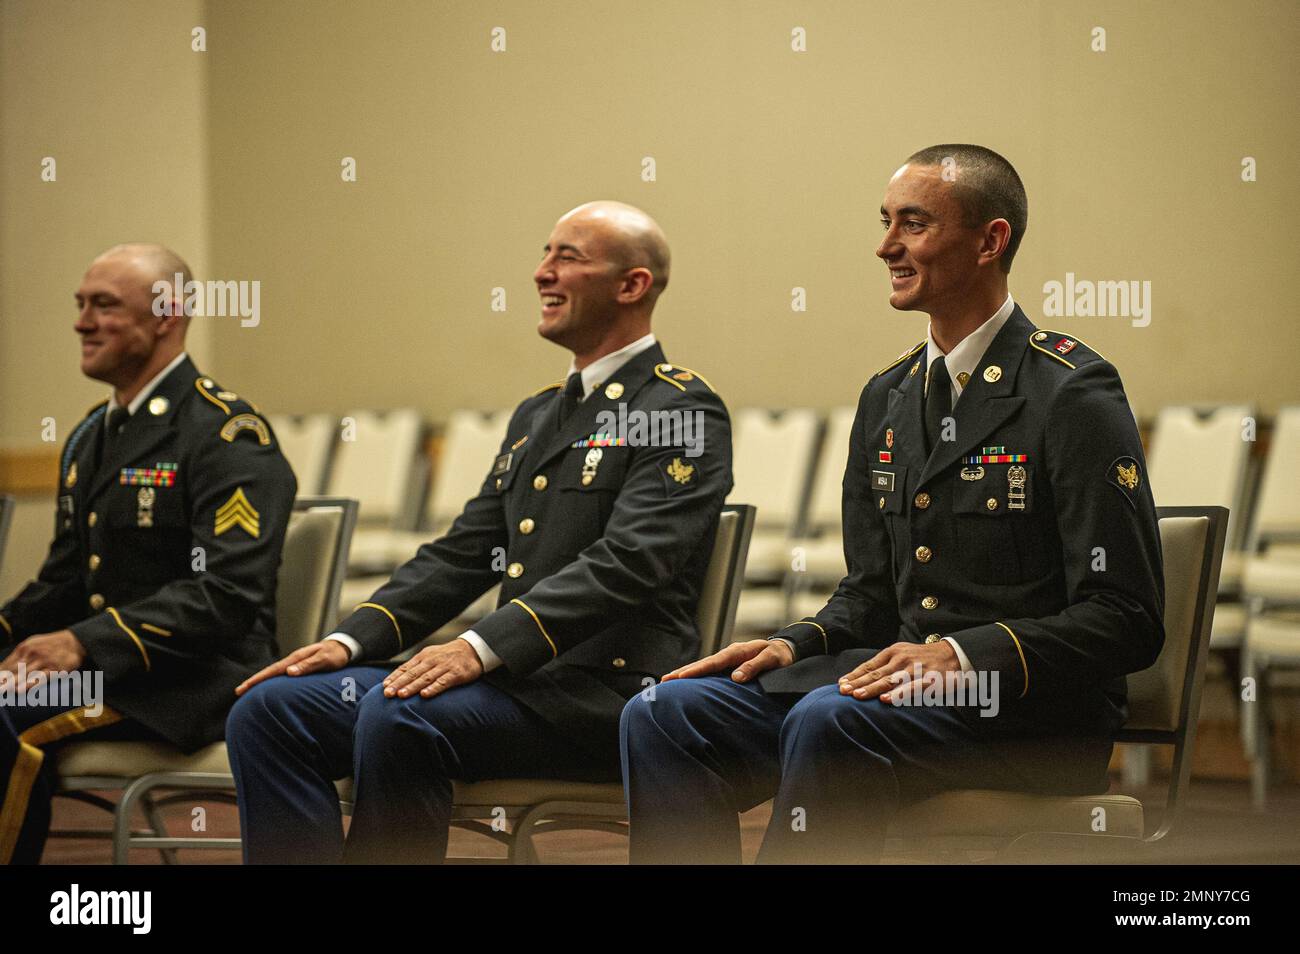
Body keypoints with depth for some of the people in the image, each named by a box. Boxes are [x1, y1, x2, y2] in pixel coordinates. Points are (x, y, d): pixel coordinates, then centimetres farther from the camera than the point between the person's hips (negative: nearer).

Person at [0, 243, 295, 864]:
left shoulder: (227, 434, -9)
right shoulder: (91, 436, 19)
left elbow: (227, 593, -19)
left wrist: (87, 643, -25)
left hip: (194, 680, -8)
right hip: (105, 669, 8)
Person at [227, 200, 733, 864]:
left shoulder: (682, 413, -4)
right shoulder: (536, 416, 24)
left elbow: (626, 564, -17)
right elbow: (463, 553, 20)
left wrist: (482, 648, -27)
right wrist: (351, 640, 4)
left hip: (605, 688, -8)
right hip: (516, 680, 8)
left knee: (397, 717, -33)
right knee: (270, 707, -8)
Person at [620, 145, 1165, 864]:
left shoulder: (1072, 394, -7)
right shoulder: (888, 397, 17)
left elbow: (1126, 621, -12)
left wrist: (963, 656, -23)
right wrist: (795, 645, 1)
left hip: (1036, 711, -7)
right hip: (901, 675, 7)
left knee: (828, 722, -35)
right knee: (663, 715, -13)